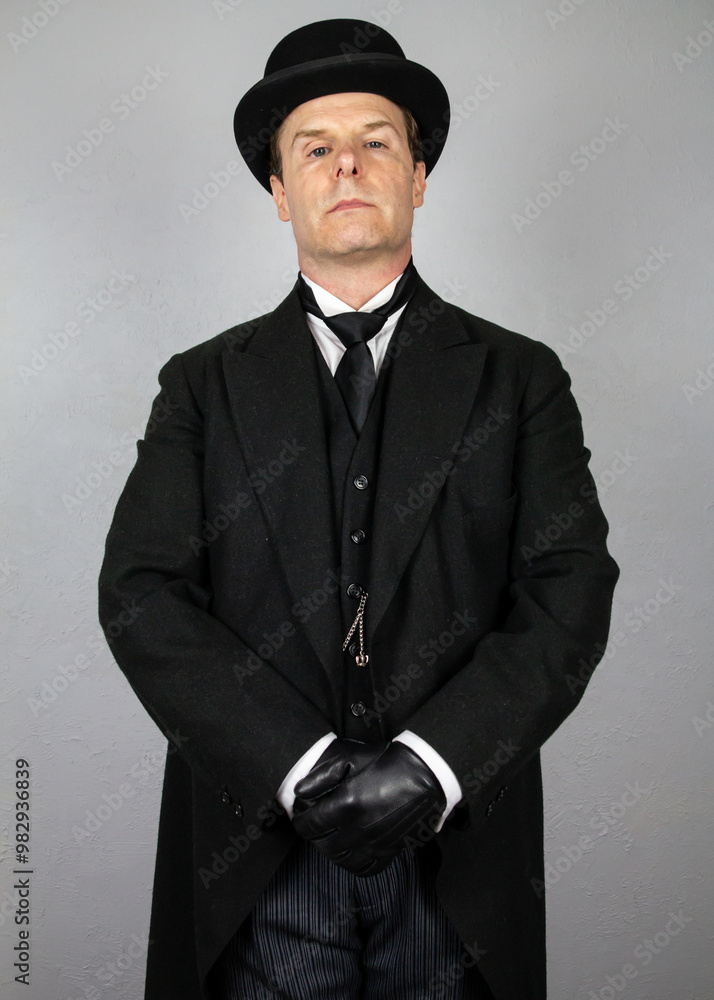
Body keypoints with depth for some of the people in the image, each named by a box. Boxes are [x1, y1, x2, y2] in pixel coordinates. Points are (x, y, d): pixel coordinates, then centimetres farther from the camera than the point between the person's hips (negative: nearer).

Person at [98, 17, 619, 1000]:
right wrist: (303, 768, -16)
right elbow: (140, 595, -6)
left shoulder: (519, 378, 3)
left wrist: (427, 764, -17)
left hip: (459, 864, 1)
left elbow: (571, 595, -5)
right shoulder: (205, 384, 3)